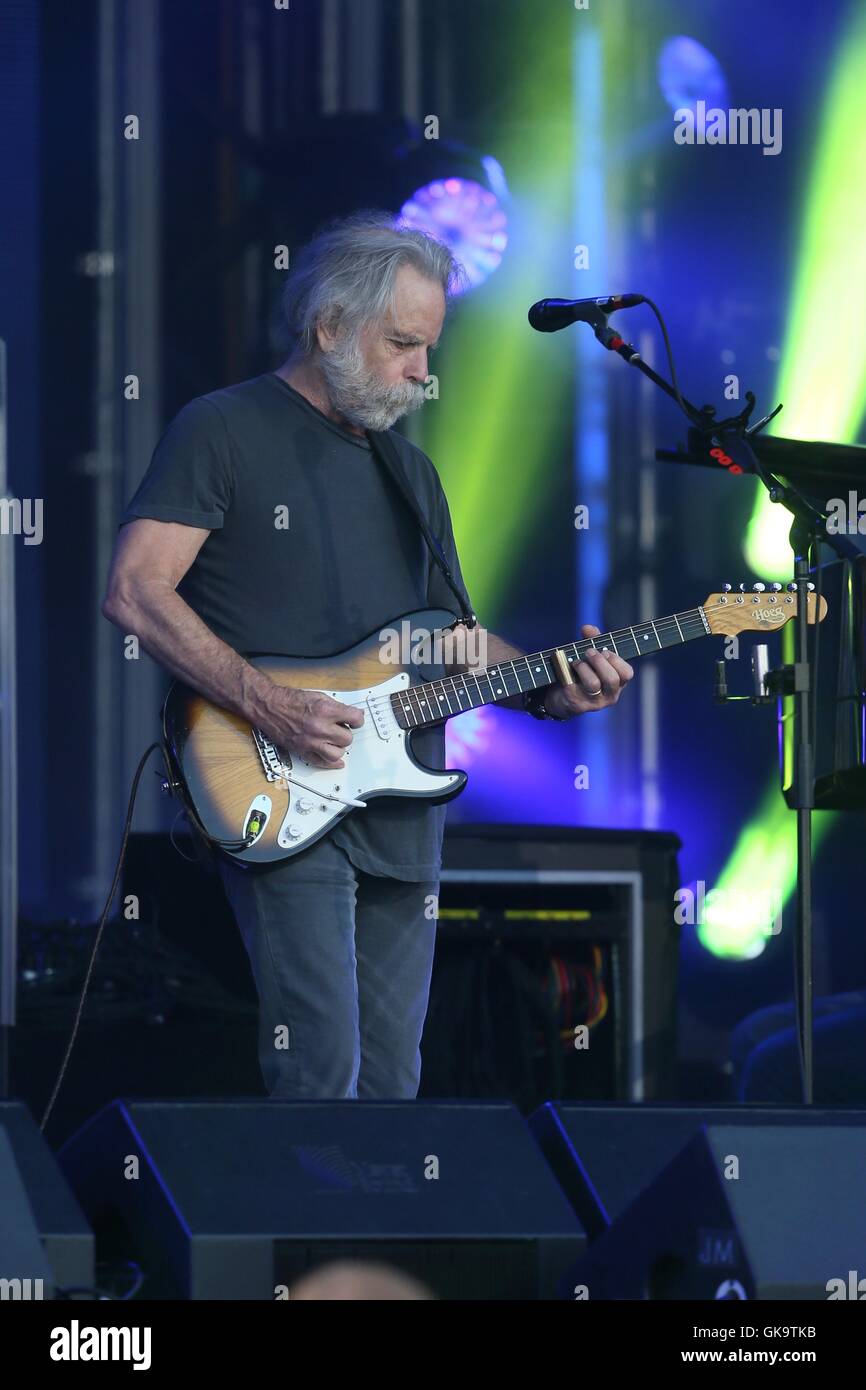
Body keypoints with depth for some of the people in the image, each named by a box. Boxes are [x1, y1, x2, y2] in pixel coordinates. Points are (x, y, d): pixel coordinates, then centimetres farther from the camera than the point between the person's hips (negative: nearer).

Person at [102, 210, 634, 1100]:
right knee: (320, 1068, -17)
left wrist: (551, 687, 1)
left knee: (389, 1080, 6)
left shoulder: (409, 473, 20)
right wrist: (269, 708, -19)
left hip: (400, 813, 7)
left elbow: (453, 638, 21)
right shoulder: (224, 432, -3)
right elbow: (135, 592, -11)